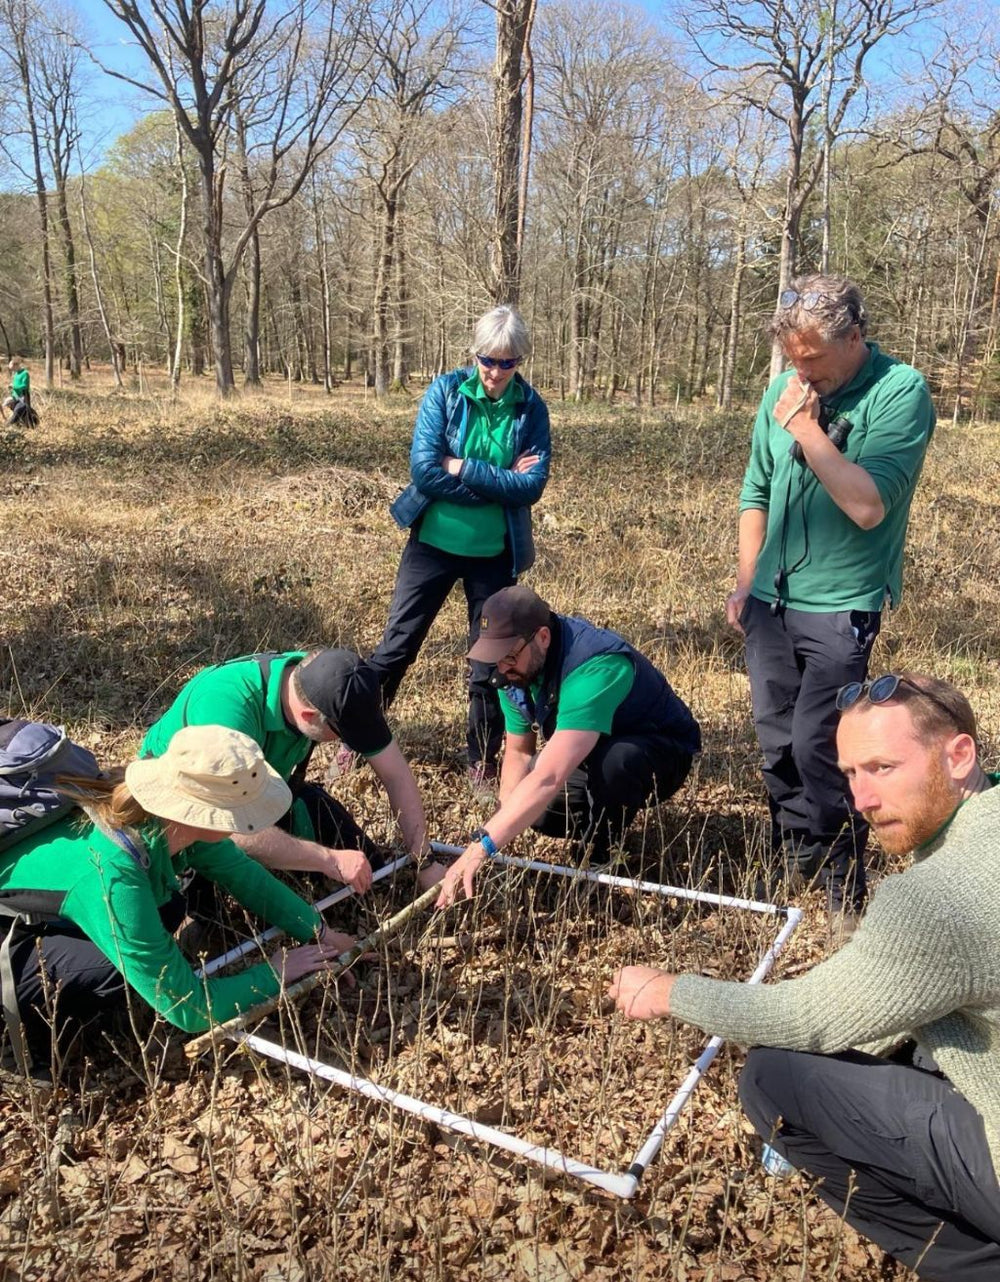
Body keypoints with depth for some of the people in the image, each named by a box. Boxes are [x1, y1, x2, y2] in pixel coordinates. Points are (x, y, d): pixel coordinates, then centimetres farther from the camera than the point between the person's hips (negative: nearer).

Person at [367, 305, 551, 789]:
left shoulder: (531, 408, -4)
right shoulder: (446, 390, -7)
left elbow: (532, 485, -14)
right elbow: (423, 468, -17)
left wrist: (462, 468, -19)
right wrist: (499, 482, -16)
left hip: (495, 553, 1)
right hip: (434, 541, -1)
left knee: (491, 660, 10)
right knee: (396, 646, 6)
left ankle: (483, 760, 28)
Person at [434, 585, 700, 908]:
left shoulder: (595, 667, -39)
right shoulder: (518, 667, -14)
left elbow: (549, 776, -48)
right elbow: (518, 752, -4)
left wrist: (482, 846, -52)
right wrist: (506, 825, -21)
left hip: (663, 751, -7)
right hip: (590, 757, 7)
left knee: (612, 760, -40)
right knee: (531, 806, -18)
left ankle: (599, 862, -12)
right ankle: (602, 820, 13)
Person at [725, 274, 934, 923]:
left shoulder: (900, 393, -13)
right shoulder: (786, 389, 3)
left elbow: (869, 505, -24)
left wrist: (807, 429, -22)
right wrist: (746, 579, 9)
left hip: (839, 606, -6)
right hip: (770, 598, 6)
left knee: (816, 747, -6)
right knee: (778, 739, 13)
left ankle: (846, 891, 14)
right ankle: (795, 861, 32)